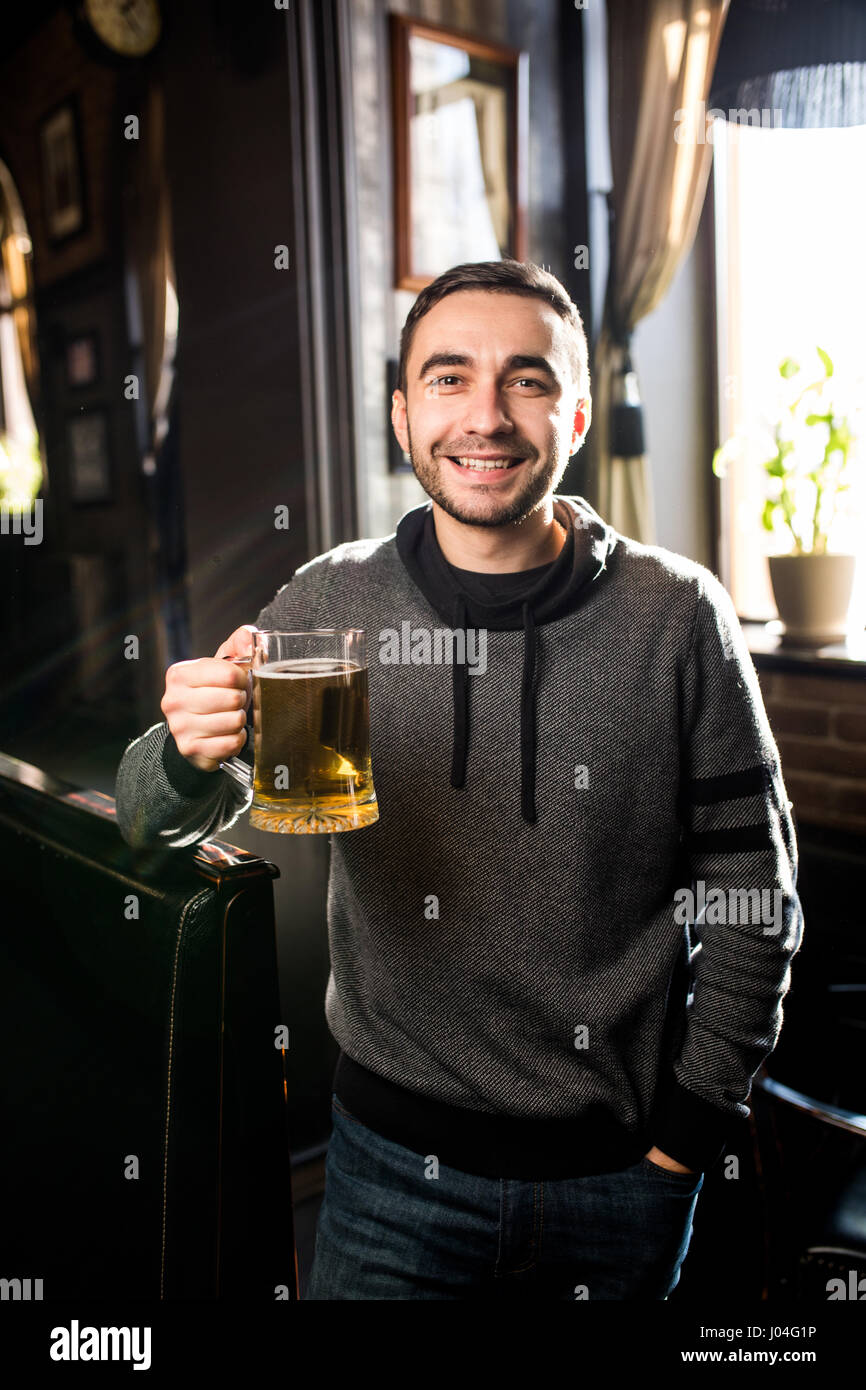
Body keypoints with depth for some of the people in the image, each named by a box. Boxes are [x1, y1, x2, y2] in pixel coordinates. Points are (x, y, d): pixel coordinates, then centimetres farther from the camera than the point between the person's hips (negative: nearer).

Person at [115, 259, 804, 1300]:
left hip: (624, 1172, 0)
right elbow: (161, 824, -4)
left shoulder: (678, 614, -12)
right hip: (395, 1154, 1)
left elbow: (754, 893, -3)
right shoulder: (331, 602, -8)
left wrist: (695, 1123, -2)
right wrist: (191, 752, -26)